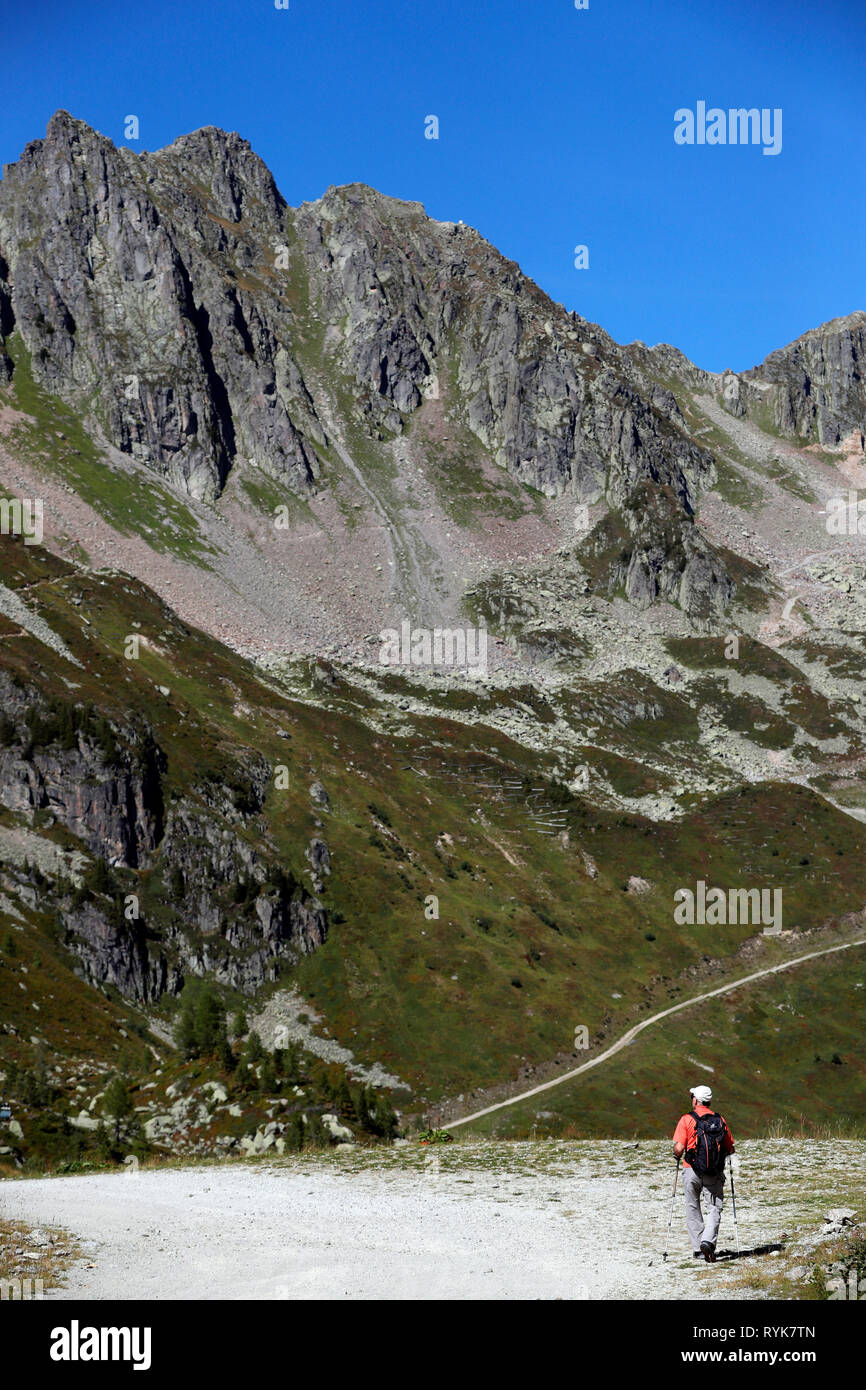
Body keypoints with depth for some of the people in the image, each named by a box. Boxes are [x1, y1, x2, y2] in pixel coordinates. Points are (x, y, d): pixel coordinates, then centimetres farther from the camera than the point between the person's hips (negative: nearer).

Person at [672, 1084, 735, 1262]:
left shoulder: (687, 1119, -6)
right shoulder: (720, 1120, 3)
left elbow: (679, 1148, -12)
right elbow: (730, 1149, 6)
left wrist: (677, 1155, 11)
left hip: (692, 1171, -1)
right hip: (715, 1174, 1)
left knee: (693, 1209, 12)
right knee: (715, 1208, 7)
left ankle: (698, 1249, 12)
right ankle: (708, 1241, -15)